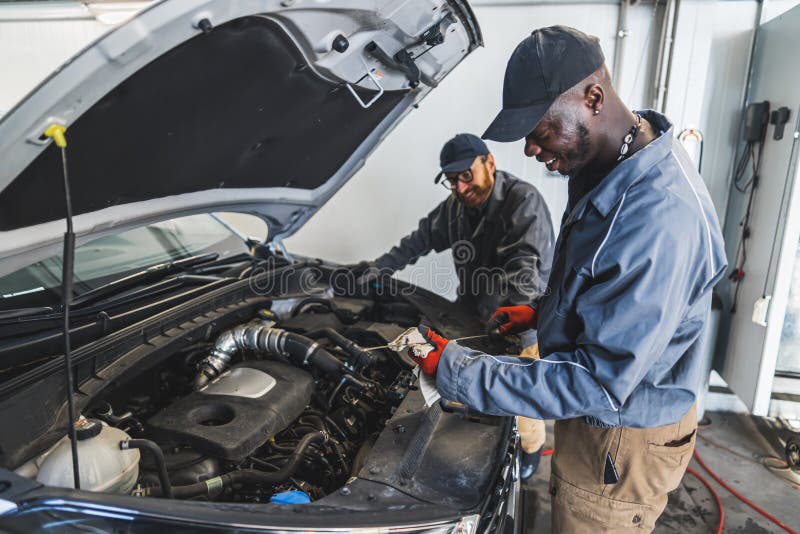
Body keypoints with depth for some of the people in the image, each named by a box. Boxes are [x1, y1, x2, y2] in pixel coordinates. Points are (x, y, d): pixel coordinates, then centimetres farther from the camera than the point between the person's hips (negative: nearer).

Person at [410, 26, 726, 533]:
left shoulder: (659, 218, -35)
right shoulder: (609, 170, -2)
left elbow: (599, 382, -32)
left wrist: (456, 371, -30)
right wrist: (544, 311, 5)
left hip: (622, 440, -8)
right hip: (599, 417, 9)